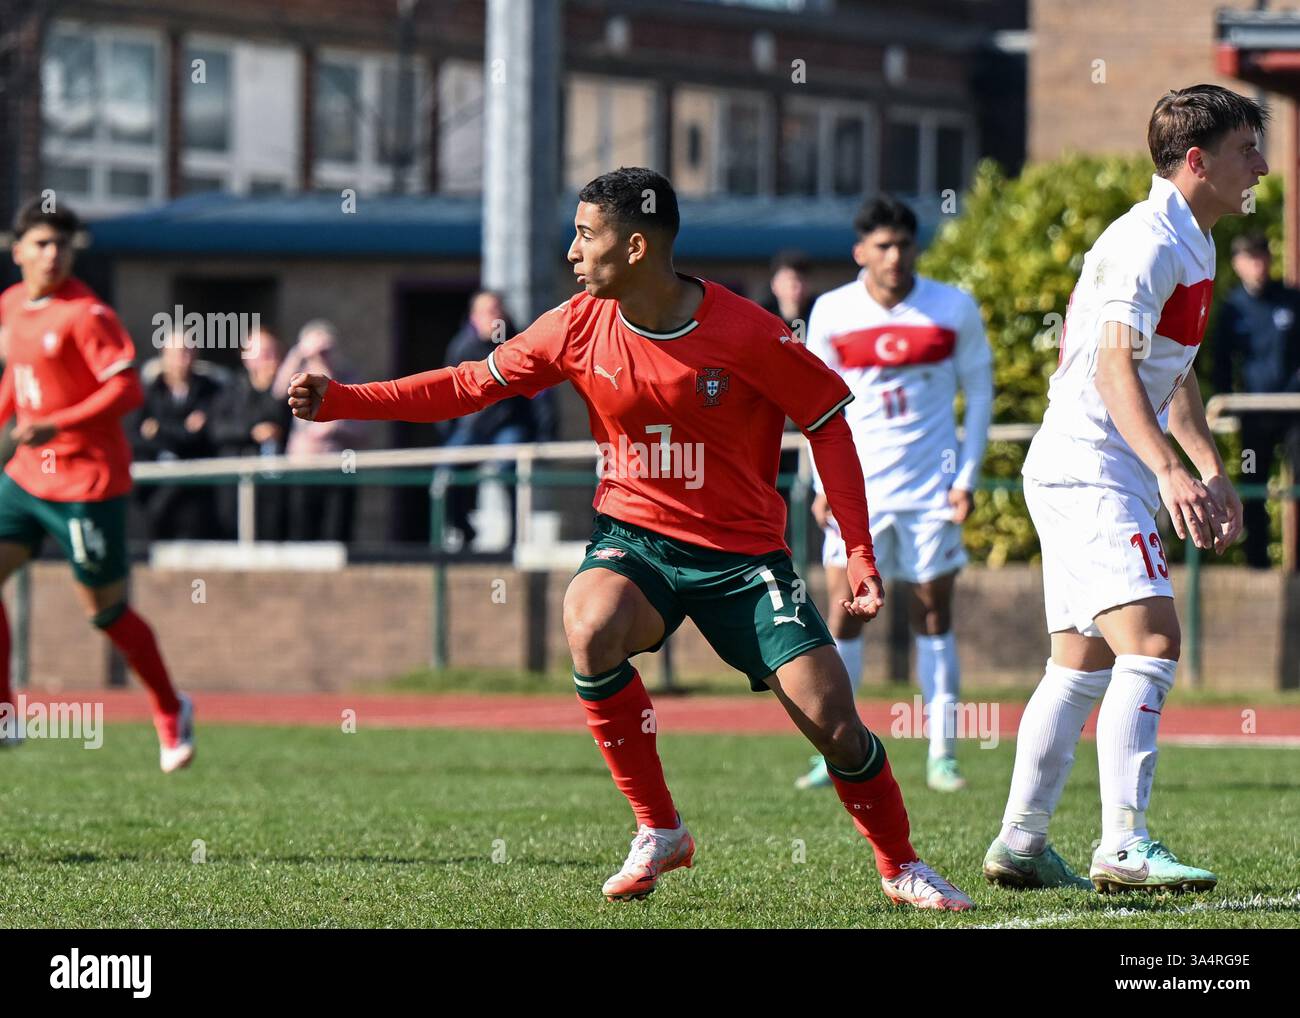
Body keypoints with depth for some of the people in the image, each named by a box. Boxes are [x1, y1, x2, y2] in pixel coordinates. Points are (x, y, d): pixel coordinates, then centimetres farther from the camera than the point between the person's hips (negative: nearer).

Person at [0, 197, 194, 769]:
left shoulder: (85, 314, -16)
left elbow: (127, 389, -21)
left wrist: (54, 425, -29)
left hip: (86, 480, -7)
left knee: (105, 609, 2)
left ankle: (171, 713, 23)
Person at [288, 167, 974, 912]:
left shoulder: (745, 332, -16)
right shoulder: (580, 327, -5)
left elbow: (828, 422, -5)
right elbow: (471, 386, 5)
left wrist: (860, 554, -8)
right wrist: (339, 401, -1)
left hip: (742, 553, -2)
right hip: (635, 540, 2)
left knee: (835, 725, -11)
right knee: (590, 625, -32)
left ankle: (900, 866, 19)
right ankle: (660, 833, -15)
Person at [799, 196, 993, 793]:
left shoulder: (955, 311, -1)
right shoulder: (832, 313, 1)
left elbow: (979, 392, 7)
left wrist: (967, 476, -1)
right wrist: (823, 484, 2)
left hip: (931, 490, 0)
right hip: (857, 489, 1)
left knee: (933, 614, 0)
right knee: (844, 611, -5)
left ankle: (943, 755, 5)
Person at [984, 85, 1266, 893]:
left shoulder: (1194, 246, 16)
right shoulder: (1146, 241, -16)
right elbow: (1114, 366, -26)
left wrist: (1212, 473, 23)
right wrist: (1169, 470, -37)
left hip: (1099, 477, 11)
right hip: (1088, 468, -11)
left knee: (1084, 664, 11)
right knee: (1151, 640, -19)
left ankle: (1020, 844, 16)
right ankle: (1124, 844, -24)